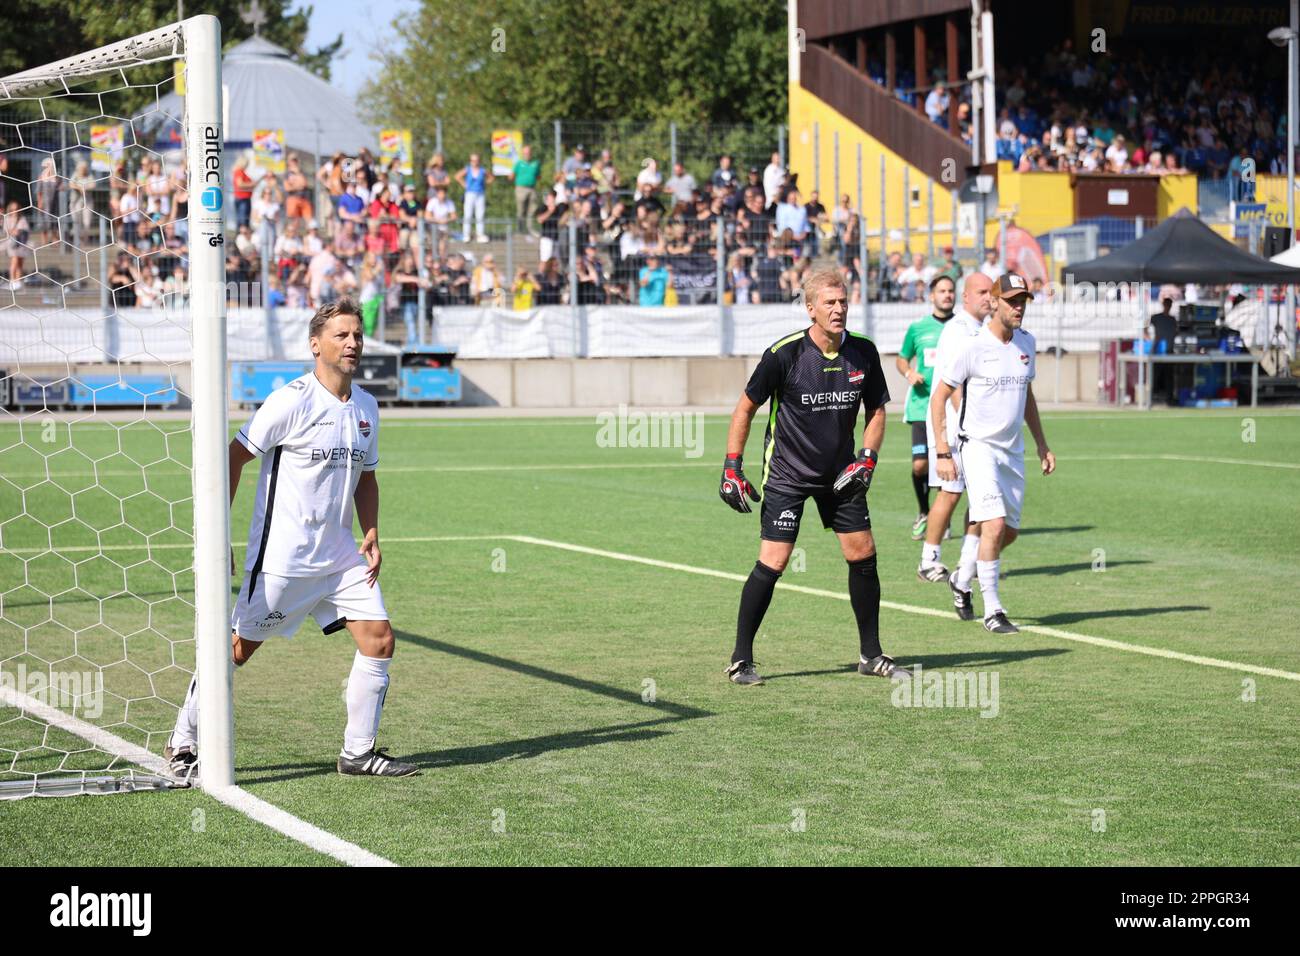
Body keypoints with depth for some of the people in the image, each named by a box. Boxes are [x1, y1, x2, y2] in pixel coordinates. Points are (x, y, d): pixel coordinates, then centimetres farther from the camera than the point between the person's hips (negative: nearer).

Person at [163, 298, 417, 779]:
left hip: (339, 554, 7)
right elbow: (233, 457, -10)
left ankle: (359, 752, 11)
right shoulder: (292, 401, -14)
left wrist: (371, 534, 6)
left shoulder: (366, 407, 8)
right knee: (238, 648, -2)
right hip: (282, 555, -7)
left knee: (379, 640, 0)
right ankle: (182, 744, 13)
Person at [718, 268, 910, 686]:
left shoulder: (863, 351, -5)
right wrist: (732, 467, -10)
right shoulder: (784, 354, -18)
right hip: (786, 475, -5)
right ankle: (741, 660, 1)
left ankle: (871, 654, 18)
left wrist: (867, 459, -7)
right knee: (772, 563, -11)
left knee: (863, 555, 4)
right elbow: (745, 408, -7)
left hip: (840, 474, 5)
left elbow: (876, 410, 8)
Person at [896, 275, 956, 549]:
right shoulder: (917, 328, 6)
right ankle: (923, 512, 18)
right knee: (920, 465, -7)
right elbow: (901, 359, 19)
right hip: (922, 406, 0)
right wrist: (909, 373, -2)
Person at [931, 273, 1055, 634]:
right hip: (978, 446, -7)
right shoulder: (974, 346, -12)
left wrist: (1042, 445, 20)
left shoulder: (1025, 343, 7)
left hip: (1013, 451, 7)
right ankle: (992, 611, -13)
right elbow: (940, 395, -8)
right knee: (994, 525, -19)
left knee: (1009, 532, 9)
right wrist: (943, 453, -13)